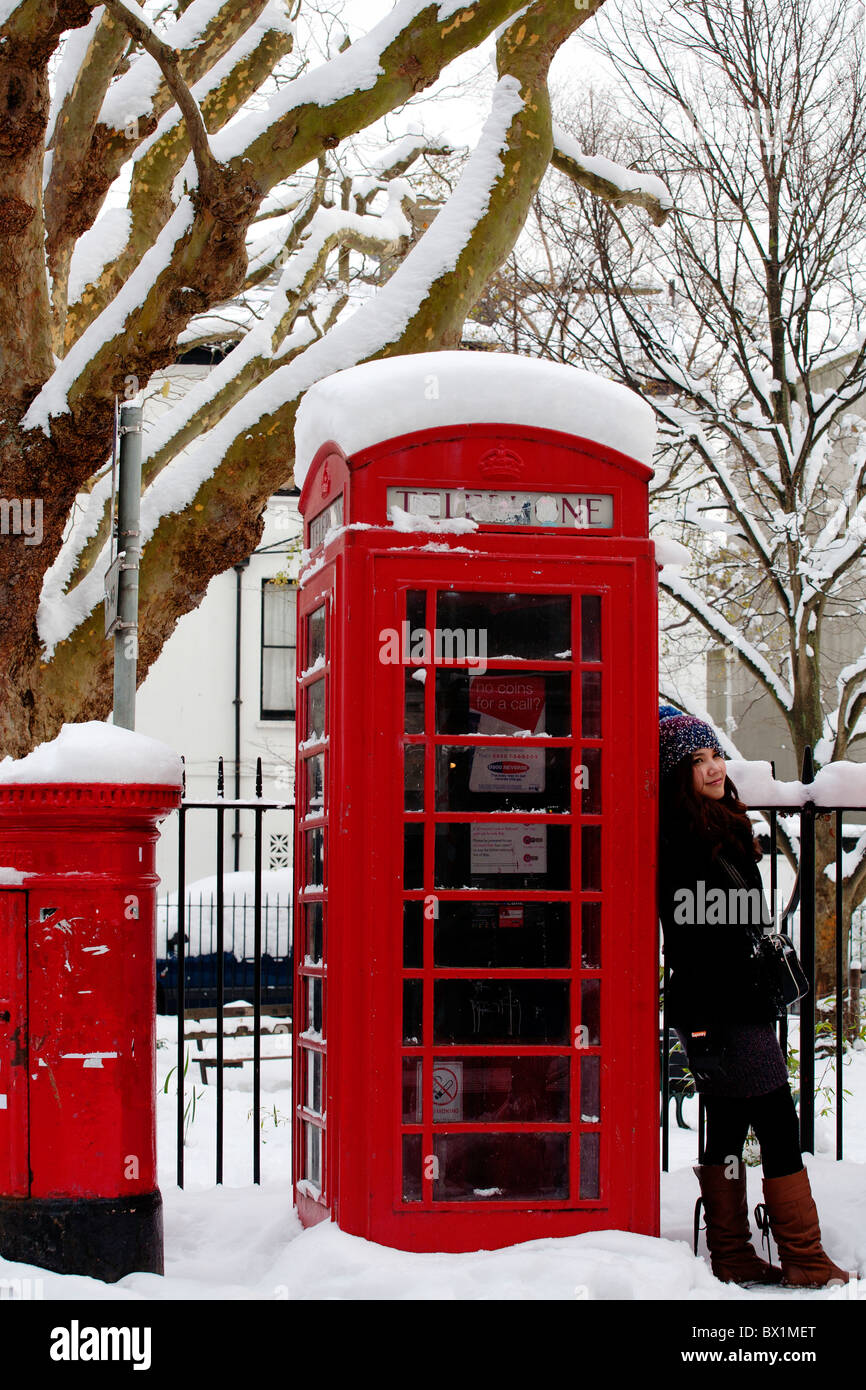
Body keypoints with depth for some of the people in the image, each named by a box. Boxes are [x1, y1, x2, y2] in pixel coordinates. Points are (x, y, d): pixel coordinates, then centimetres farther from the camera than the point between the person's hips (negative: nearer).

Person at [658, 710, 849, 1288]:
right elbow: (685, 939, -19)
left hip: (740, 999, 10)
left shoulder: (725, 827, 15)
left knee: (728, 1127, 11)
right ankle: (806, 1262, -1)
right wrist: (699, 1024, -22)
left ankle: (733, 1259, 15)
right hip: (718, 1011, -10)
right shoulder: (680, 840, -15)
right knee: (779, 1127, -6)